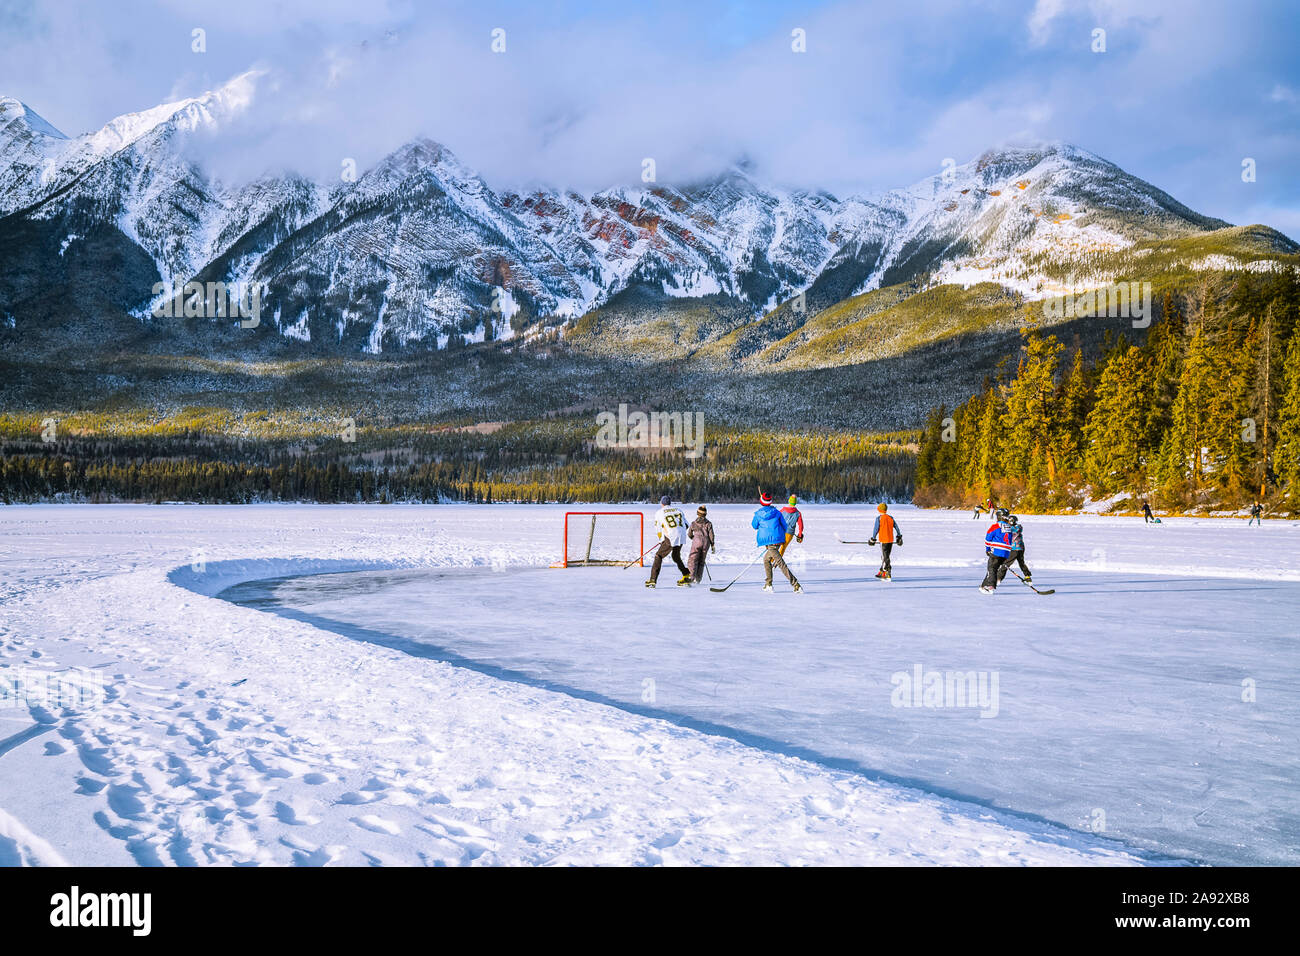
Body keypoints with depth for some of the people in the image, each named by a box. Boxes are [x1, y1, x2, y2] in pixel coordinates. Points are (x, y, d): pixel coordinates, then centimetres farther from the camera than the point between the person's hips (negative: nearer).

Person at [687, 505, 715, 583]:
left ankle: (692, 577, -20)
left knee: (692, 561, -2)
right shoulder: (709, 523, 8)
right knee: (701, 562, 13)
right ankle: (698, 579, 10)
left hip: (697, 542, -2)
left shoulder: (693, 523, 7)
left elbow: (689, 534, 14)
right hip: (706, 543, 2)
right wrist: (712, 546, 7)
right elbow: (711, 535, 3)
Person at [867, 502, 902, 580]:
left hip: (883, 540, -5)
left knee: (885, 557, -3)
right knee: (885, 556, 16)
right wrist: (899, 537, 23)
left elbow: (876, 529, -8)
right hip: (891, 540, 5)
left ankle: (888, 575, -9)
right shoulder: (890, 518, 7)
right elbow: (896, 527, 13)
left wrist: (873, 539, 0)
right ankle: (881, 572, 23)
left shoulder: (879, 518, -8)